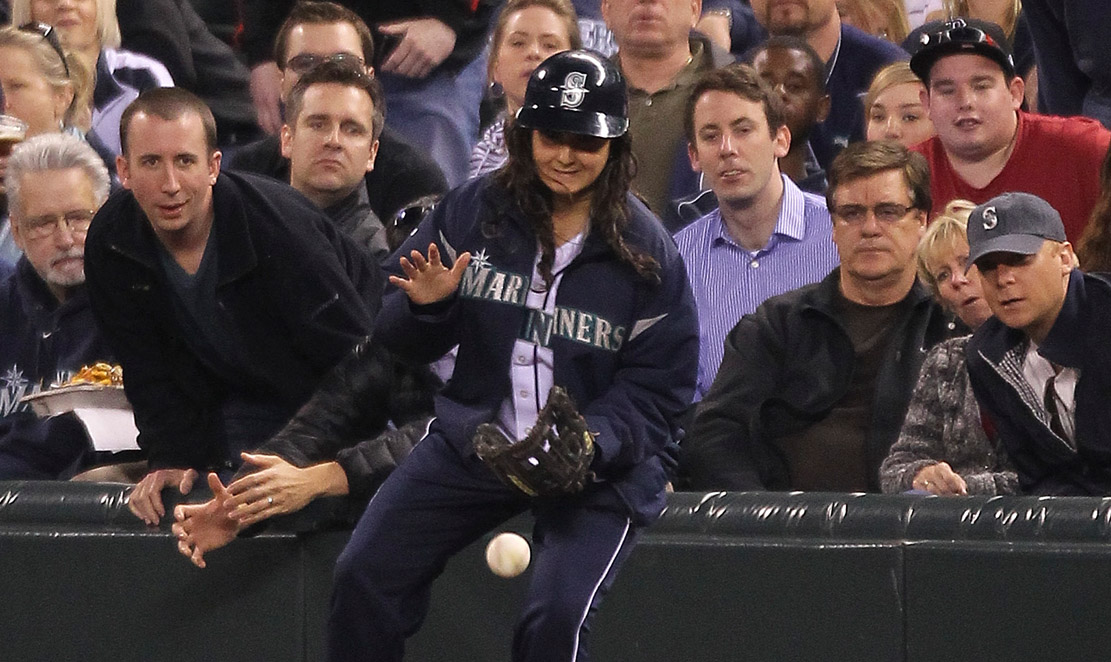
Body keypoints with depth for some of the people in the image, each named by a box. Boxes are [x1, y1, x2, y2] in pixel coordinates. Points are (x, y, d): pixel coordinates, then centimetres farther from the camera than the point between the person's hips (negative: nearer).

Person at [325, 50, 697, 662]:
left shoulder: (645, 251, -5)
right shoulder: (474, 211, 1)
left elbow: (658, 388, -4)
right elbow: (404, 342, 7)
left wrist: (592, 442, -22)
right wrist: (424, 307, -17)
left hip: (597, 464, -3)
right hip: (473, 442, 3)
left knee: (556, 613, -25)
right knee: (364, 575, -10)